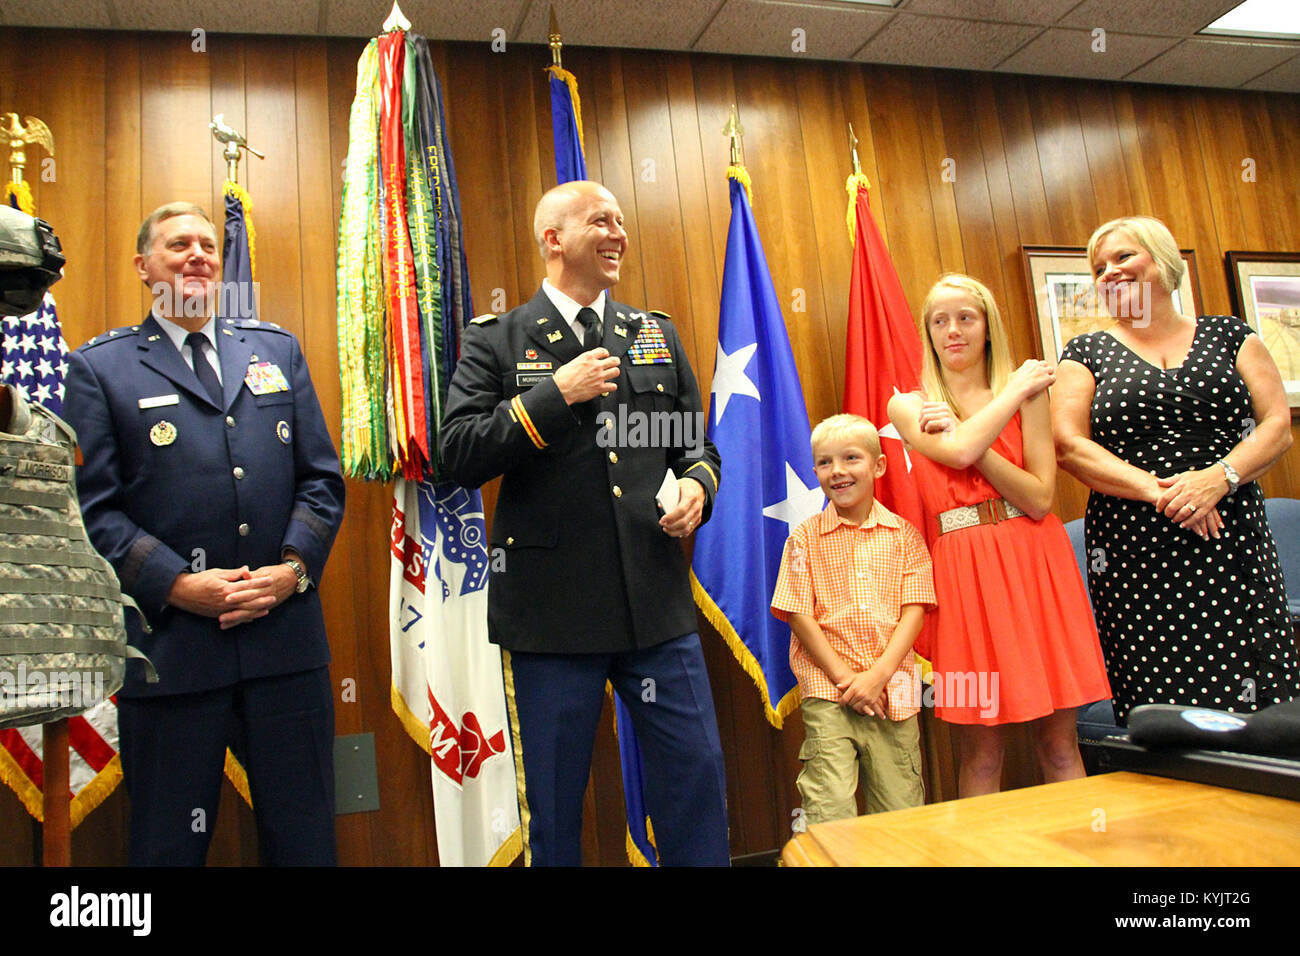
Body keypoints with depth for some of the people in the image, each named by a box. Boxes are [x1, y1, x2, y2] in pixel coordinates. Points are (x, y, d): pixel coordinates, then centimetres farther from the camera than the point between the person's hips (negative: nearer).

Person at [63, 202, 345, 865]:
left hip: (287, 636, 3)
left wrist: (292, 568, -5)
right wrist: (177, 585, -13)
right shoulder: (100, 368, 5)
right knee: (169, 844, 13)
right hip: (169, 646, -2)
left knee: (303, 836, 13)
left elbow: (321, 478, 9)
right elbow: (92, 507, -2)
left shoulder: (277, 350, 13)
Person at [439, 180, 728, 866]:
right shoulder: (495, 341, 2)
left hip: (658, 602, 3)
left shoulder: (658, 336, 14)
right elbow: (460, 456, -8)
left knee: (696, 773, 9)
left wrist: (697, 485, -4)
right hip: (551, 610, -3)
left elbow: (697, 445, 18)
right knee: (553, 799, 10)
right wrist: (555, 394, -14)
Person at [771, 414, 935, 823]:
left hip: (893, 687, 2)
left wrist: (878, 674, -10)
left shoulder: (904, 534, 7)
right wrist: (844, 676, -9)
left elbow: (914, 610, 1)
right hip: (826, 686, -1)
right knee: (830, 809, -8)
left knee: (901, 809, 6)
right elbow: (799, 615, -2)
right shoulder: (806, 537, 3)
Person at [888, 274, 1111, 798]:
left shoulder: (1027, 391, 6)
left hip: (1035, 564, 1)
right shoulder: (908, 406, 7)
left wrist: (966, 437, -12)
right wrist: (1017, 390, -3)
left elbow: (1041, 498, -4)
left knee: (1059, 745, 6)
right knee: (980, 758, 2)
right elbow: (958, 452, -14)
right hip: (963, 572, -1)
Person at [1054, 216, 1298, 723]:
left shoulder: (1229, 336, 13)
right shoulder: (1087, 353, 9)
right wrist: (1159, 491, -13)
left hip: (1234, 543, 2)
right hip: (1134, 553, -1)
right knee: (1161, 721, -4)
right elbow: (1068, 446, -3)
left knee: (1257, 698, -2)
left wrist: (1218, 476, -13)